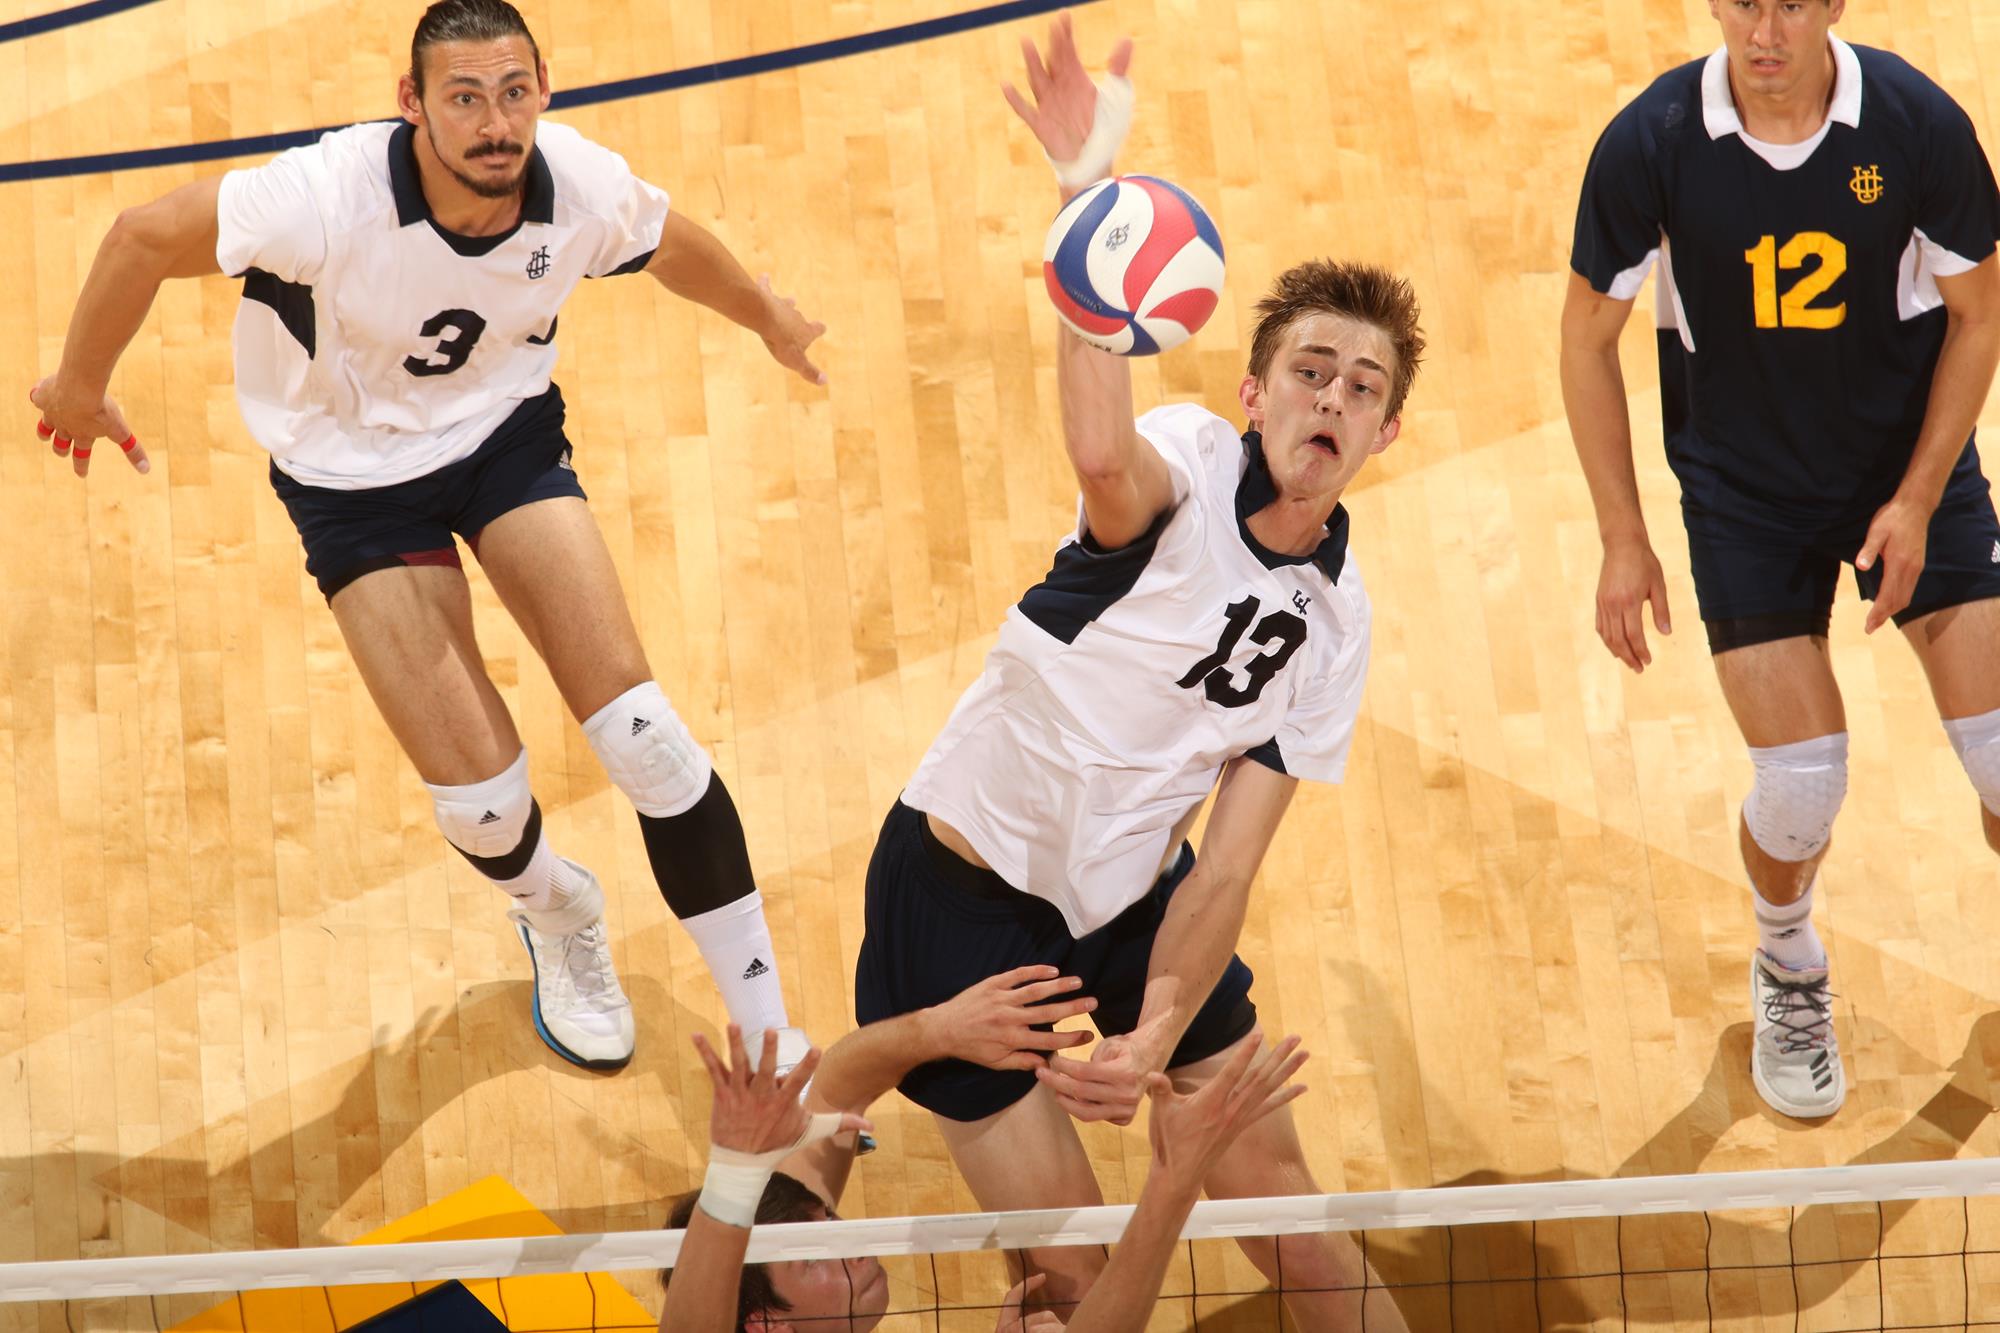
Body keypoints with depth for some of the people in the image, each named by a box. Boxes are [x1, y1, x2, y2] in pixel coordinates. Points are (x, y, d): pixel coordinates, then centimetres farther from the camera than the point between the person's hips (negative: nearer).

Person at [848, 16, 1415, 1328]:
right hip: (966, 890, -6)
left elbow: (1227, 864, -8)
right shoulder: (1185, 467, -18)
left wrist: (1156, 1040, -24)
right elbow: (1104, 452, -47)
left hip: (1134, 896, 6)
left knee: (1280, 1195, 9)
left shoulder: (1335, 619, -2)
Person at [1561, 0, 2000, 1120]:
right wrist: (1623, 539, -6)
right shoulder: (1651, 144, -19)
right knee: (1803, 787, -8)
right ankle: (1790, 973, 26)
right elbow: (1590, 333, -6)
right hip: (1745, 491, -1)